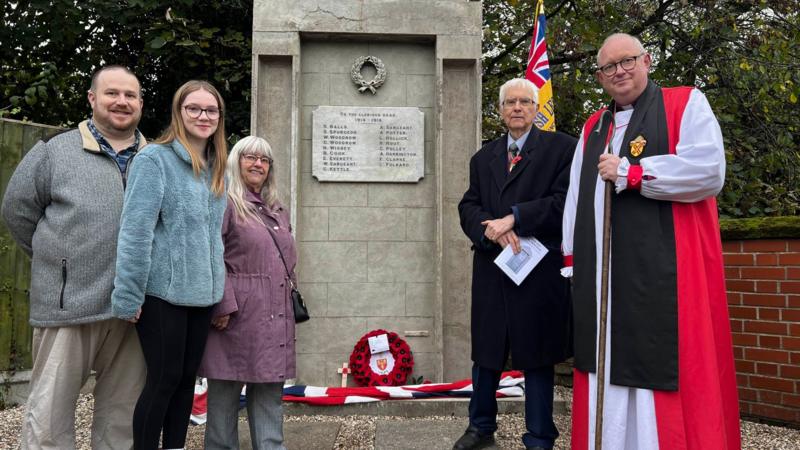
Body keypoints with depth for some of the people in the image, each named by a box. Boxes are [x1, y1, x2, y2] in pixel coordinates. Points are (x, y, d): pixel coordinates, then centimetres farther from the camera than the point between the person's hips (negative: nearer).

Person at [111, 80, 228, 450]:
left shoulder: (216, 169, 12)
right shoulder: (154, 159, -10)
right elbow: (136, 231, -14)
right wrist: (128, 297, -17)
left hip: (202, 293, 6)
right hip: (163, 292, -6)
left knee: (187, 378, 13)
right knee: (164, 379, 1)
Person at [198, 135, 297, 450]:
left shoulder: (278, 211, 19)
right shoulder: (225, 203, -4)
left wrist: (290, 300, 19)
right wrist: (223, 305, -19)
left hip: (275, 317, 7)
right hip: (236, 313, -7)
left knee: (270, 393, 10)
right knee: (225, 391, 3)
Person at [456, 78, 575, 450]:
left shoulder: (561, 147, 2)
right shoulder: (483, 157, 16)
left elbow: (565, 201, -10)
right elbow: (468, 207, 8)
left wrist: (513, 219, -15)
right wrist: (492, 230, -13)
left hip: (540, 269, -4)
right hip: (491, 269, 4)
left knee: (537, 357, 4)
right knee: (485, 353, 13)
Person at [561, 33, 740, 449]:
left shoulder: (685, 104, 3)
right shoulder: (592, 127, 21)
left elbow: (709, 170, -12)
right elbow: (575, 196, 18)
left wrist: (629, 173, -10)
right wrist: (572, 257, 10)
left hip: (662, 272, -5)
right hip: (600, 275, 6)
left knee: (660, 371, -5)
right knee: (608, 372, 8)